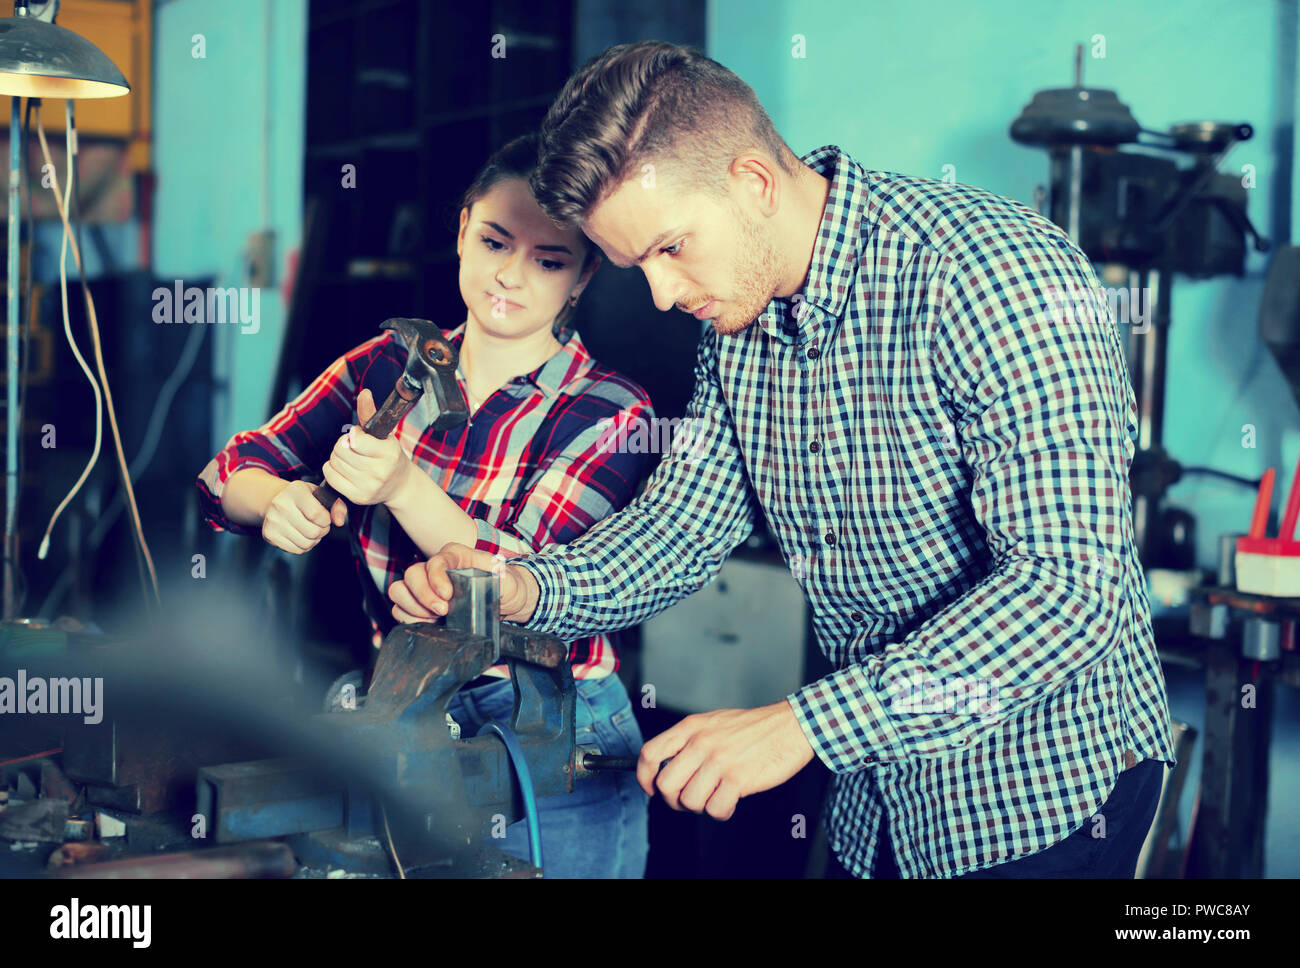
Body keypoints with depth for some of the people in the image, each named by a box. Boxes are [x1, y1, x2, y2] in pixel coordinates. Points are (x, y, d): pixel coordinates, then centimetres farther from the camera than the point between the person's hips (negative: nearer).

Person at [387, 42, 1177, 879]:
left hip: (1050, 787, -7)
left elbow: (1068, 590, -33)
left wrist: (806, 724, -37)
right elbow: (685, 522, 8)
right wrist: (525, 589, -11)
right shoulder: (740, 325, 0)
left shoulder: (1000, 274, -26)